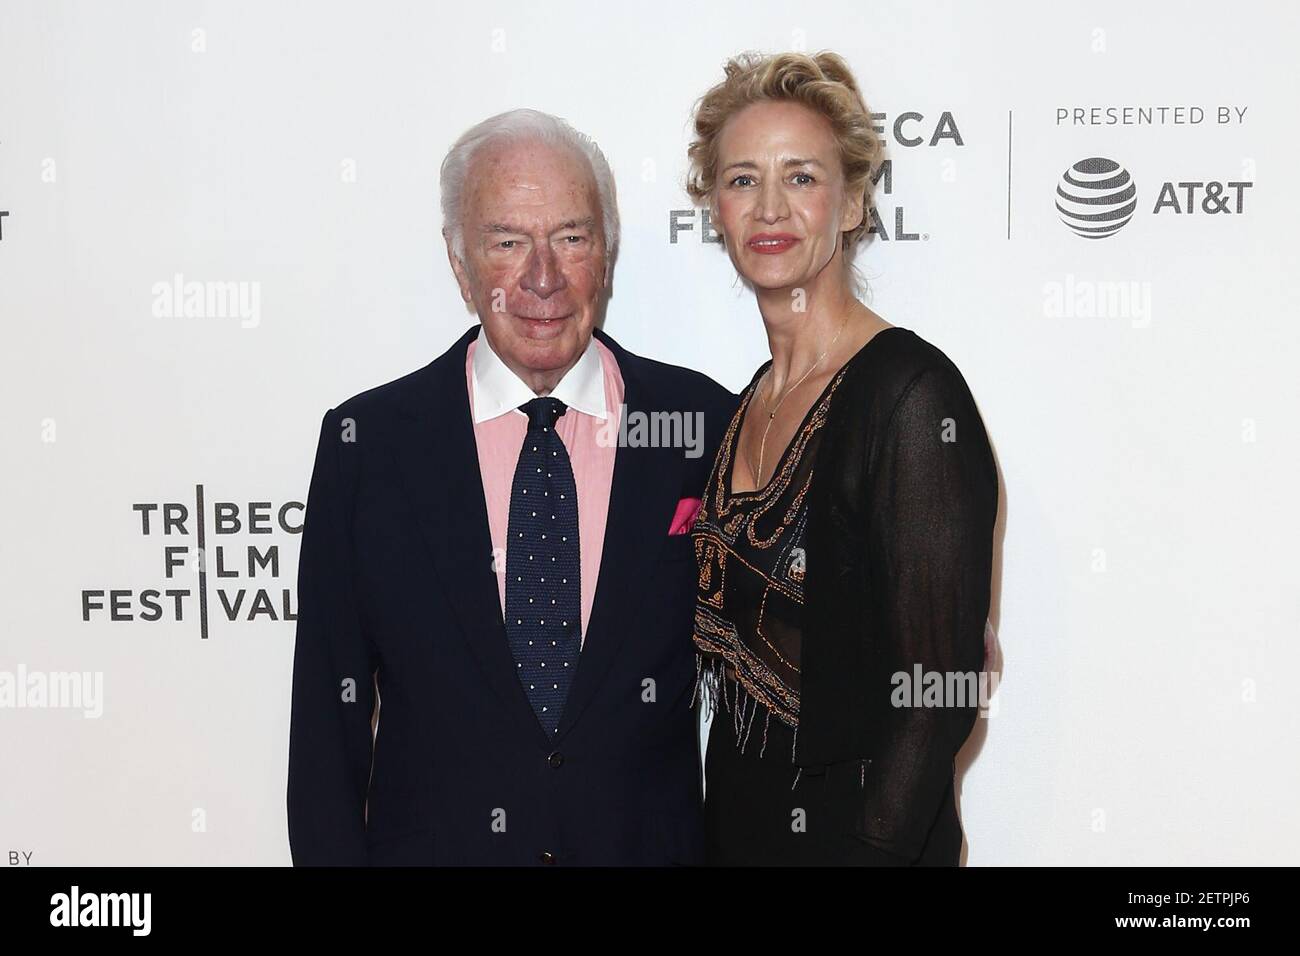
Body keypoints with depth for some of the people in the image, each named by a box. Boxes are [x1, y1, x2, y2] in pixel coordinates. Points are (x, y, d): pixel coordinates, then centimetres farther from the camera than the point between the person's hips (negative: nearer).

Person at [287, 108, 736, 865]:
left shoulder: (708, 426, -6)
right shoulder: (366, 441, -6)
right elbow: (328, 720, -3)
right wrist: (332, 851, -8)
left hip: (654, 843, 1)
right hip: (432, 841, 0)